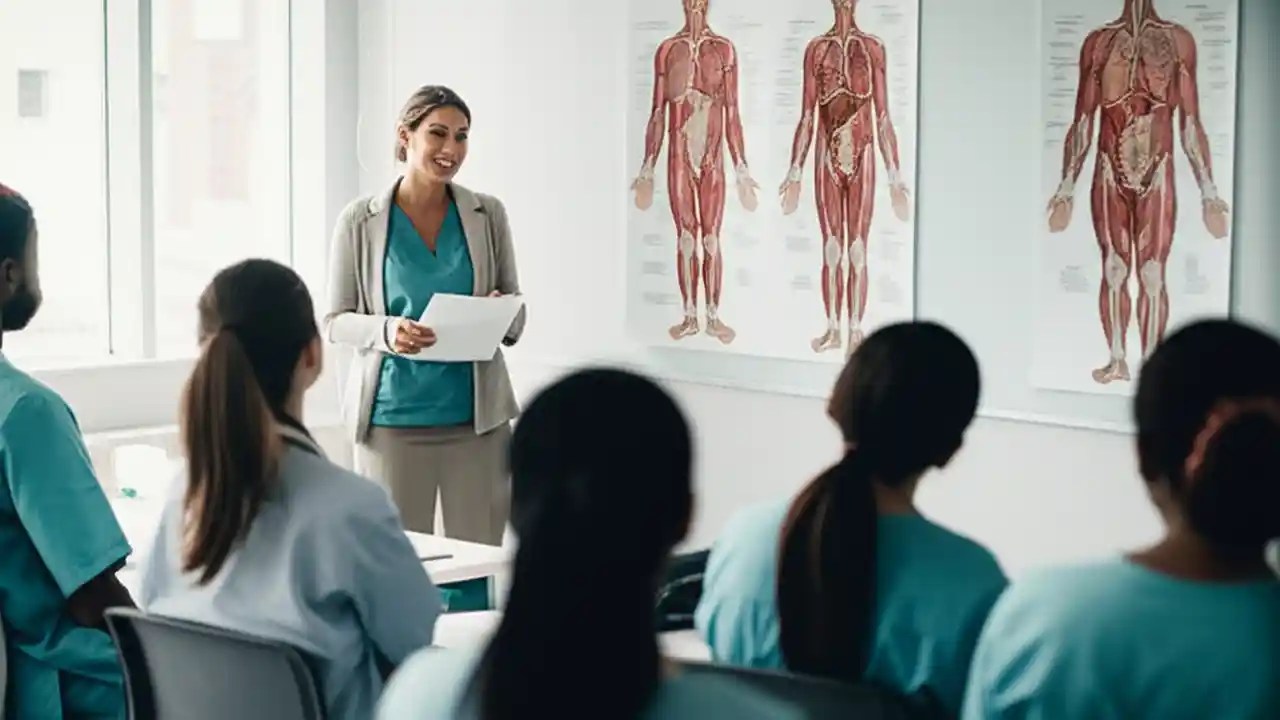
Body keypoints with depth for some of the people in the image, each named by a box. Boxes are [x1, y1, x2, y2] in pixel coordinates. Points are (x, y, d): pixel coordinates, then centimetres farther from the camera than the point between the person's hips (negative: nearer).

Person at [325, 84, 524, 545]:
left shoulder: (488, 215, 5)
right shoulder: (361, 221, 0)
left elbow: (516, 314, 10)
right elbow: (335, 321, 2)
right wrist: (386, 331, -18)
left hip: (476, 417, 2)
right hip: (392, 417, -1)